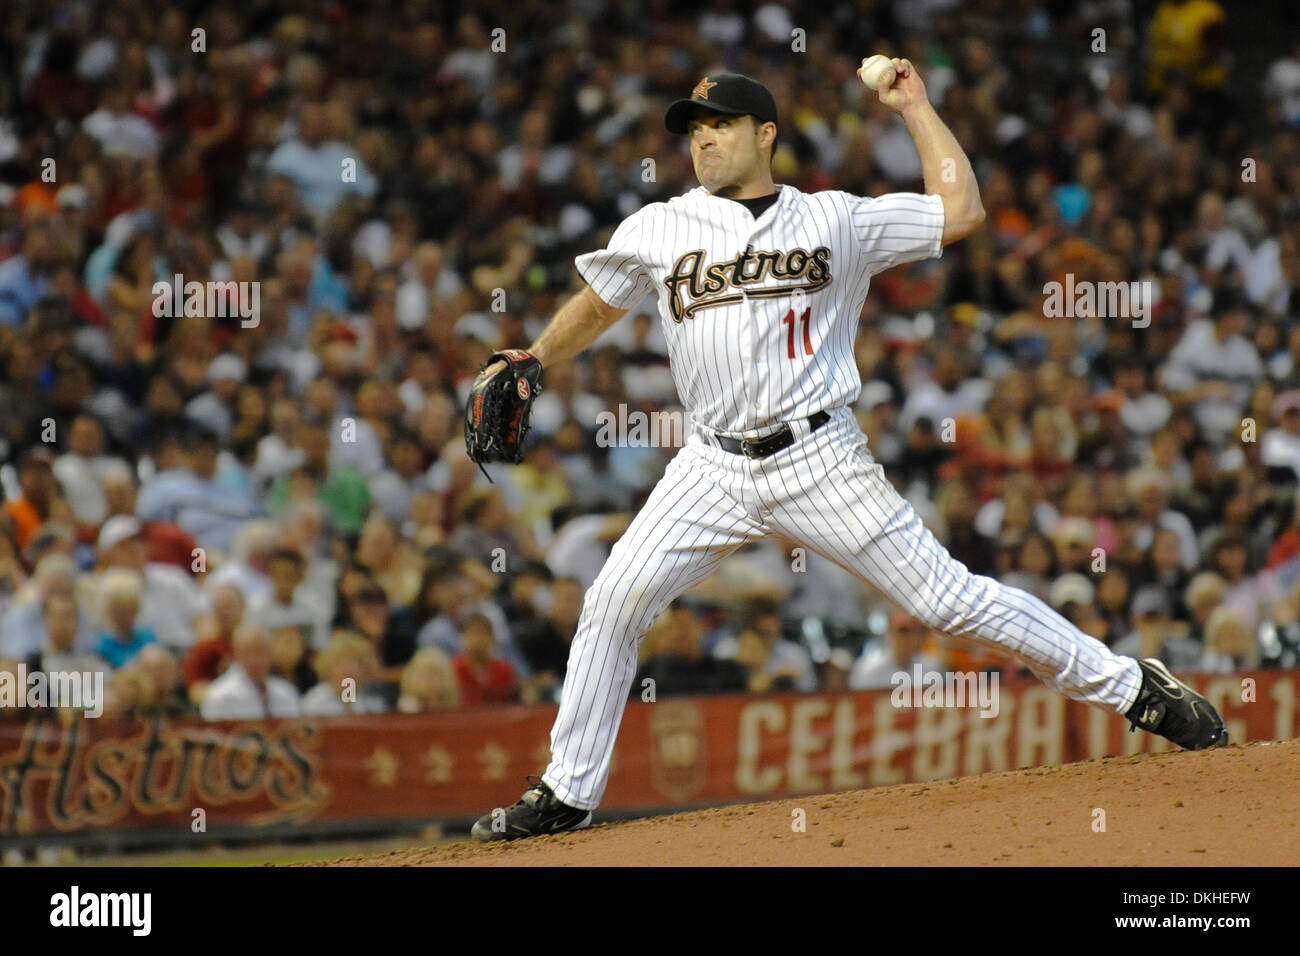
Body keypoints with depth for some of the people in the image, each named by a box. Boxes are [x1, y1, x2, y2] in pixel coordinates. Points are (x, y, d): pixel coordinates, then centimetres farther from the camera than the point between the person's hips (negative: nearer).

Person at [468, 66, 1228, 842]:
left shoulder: (837, 220, 6)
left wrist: (914, 107, 9)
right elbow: (595, 308, 23)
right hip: (715, 468, 2)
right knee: (614, 601, -9)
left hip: (819, 459, -2)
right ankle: (568, 794, 3)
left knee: (947, 597, -6)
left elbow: (962, 211, 6)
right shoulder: (657, 231, 10)